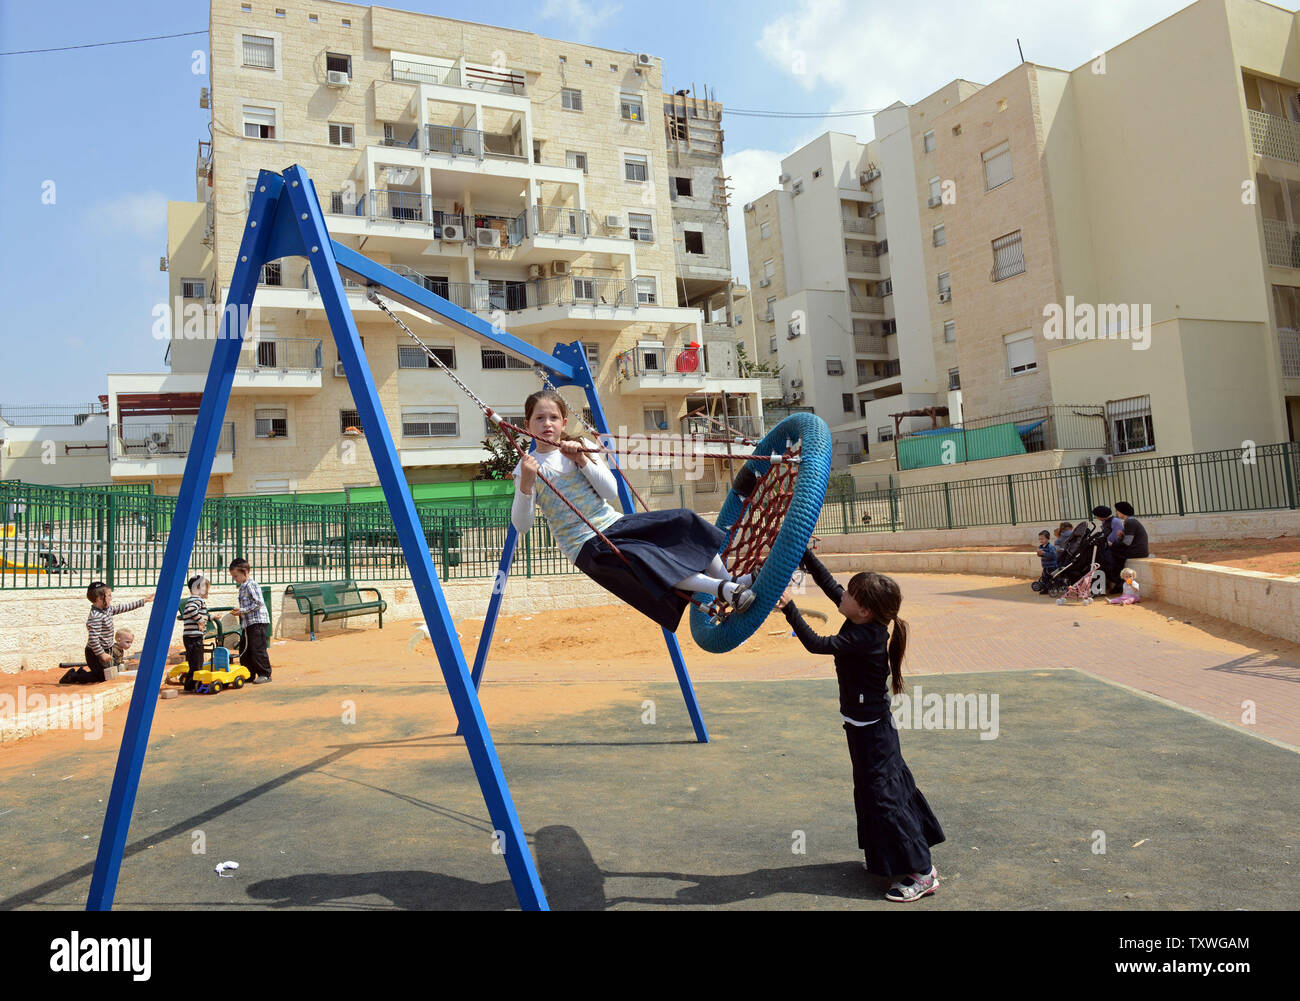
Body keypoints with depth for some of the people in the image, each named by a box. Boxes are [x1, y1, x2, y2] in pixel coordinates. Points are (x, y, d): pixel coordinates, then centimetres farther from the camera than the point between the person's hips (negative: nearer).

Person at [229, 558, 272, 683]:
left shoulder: (251, 585, -12)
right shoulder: (243, 587, 17)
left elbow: (259, 603, -19)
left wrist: (243, 610, -18)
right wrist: (239, 612, 11)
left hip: (257, 622, -10)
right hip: (247, 623, 10)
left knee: (257, 649, -7)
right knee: (244, 650, 12)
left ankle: (265, 674, 0)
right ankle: (249, 674, 20)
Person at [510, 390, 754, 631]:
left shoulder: (579, 449, 10)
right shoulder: (528, 468, -2)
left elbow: (612, 493, 1)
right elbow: (521, 525, -11)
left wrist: (582, 460, -12)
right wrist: (525, 485, -27)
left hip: (614, 523, 6)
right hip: (587, 546, -6)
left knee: (683, 521, -12)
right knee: (639, 558, -33)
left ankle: (729, 581, -6)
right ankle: (722, 589, -36)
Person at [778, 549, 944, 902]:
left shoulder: (864, 638, -30)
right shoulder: (865, 622, -5)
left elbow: (815, 643, -32)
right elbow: (827, 582, 1)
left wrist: (789, 609, -29)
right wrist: (804, 553, -1)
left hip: (871, 729, -10)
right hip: (868, 724, 10)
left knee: (883, 797, -2)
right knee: (878, 790, 20)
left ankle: (922, 873, 6)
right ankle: (886, 856, 36)